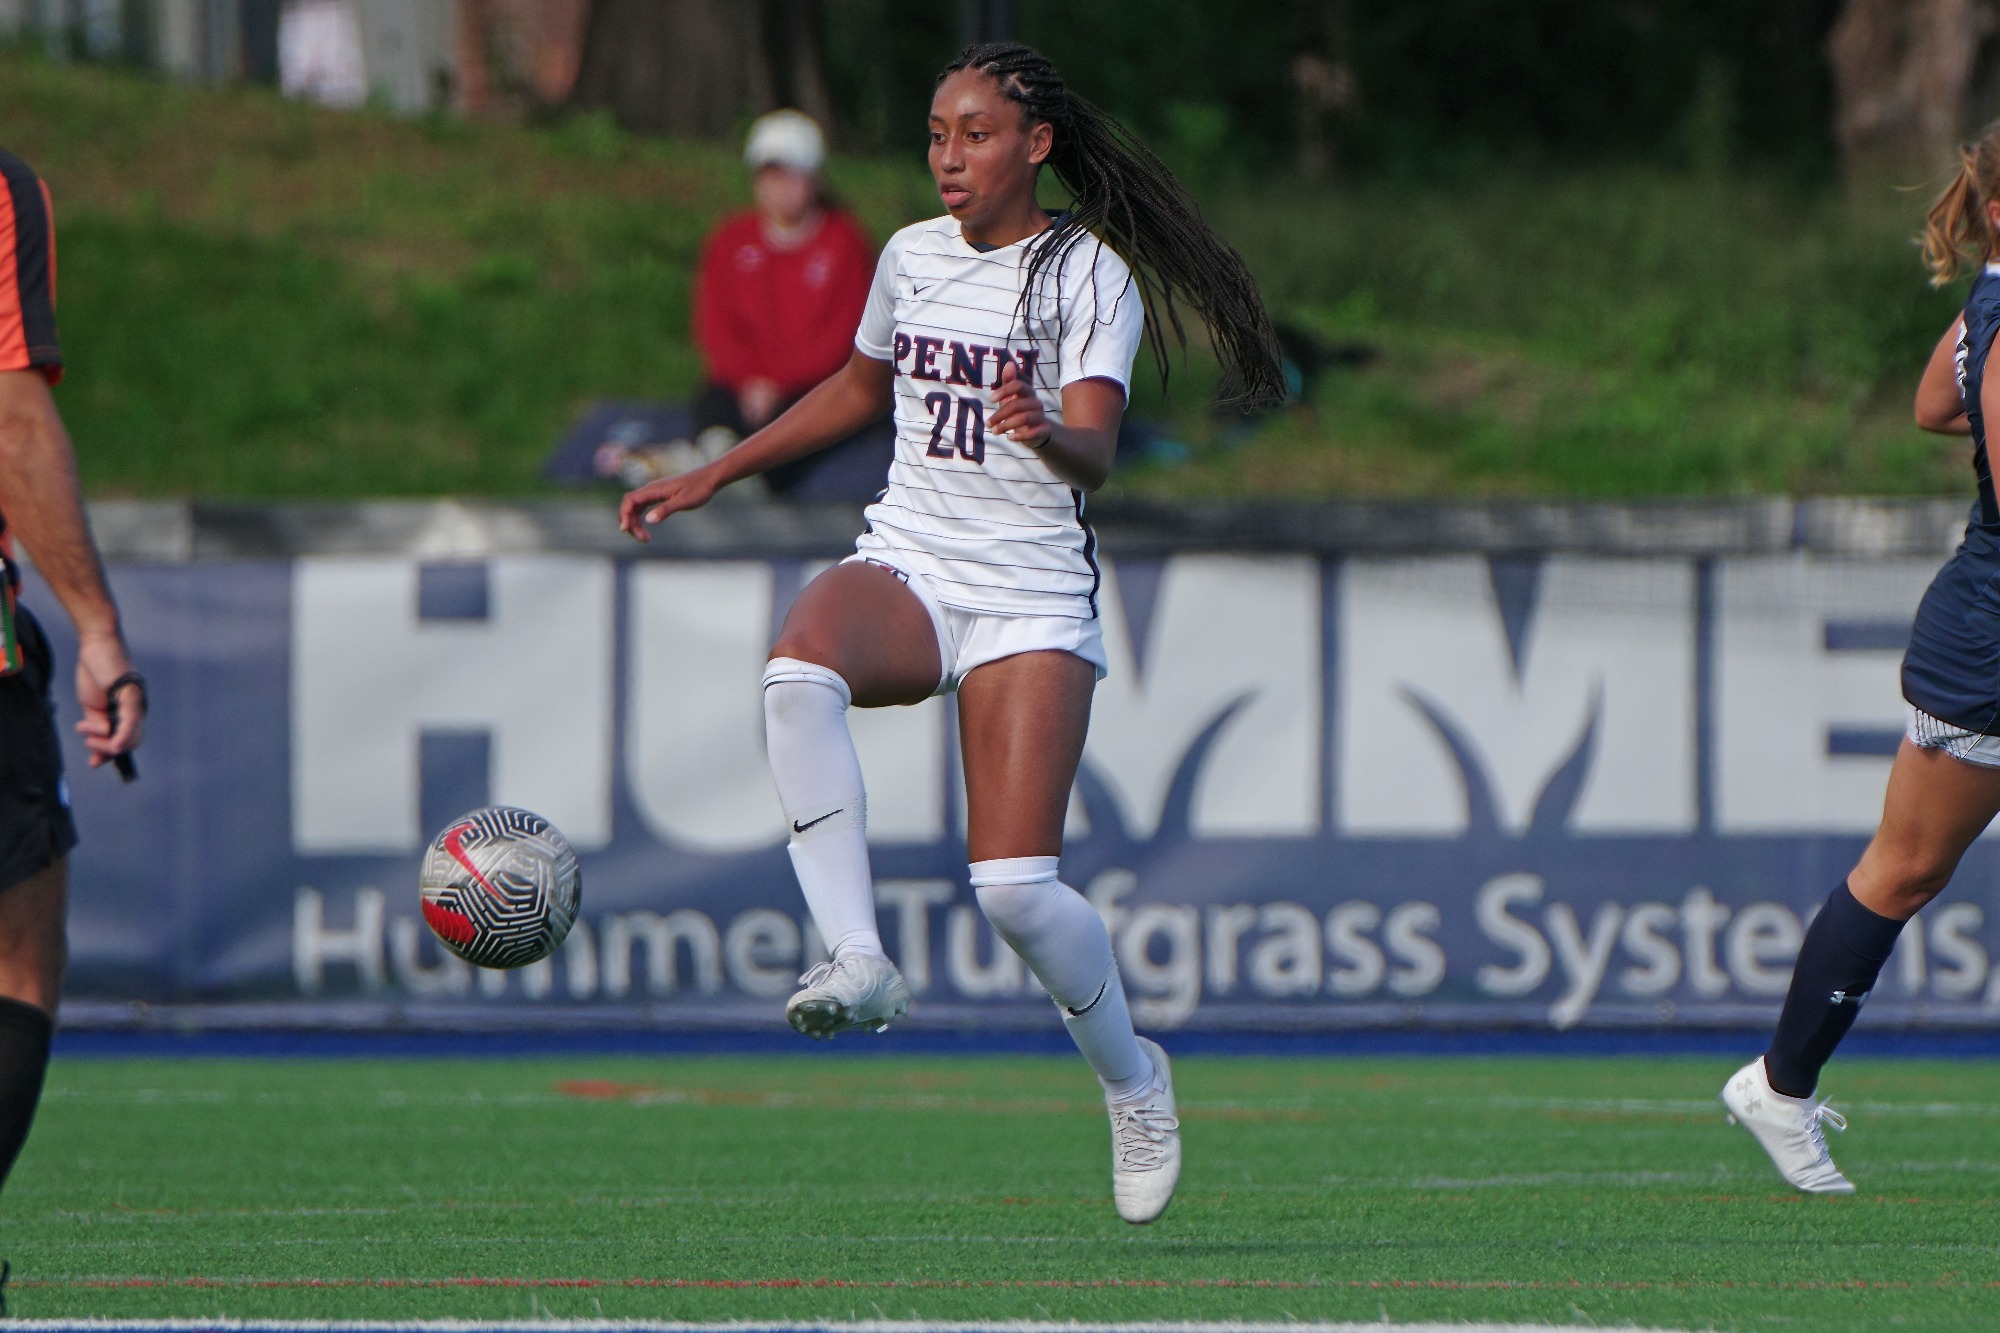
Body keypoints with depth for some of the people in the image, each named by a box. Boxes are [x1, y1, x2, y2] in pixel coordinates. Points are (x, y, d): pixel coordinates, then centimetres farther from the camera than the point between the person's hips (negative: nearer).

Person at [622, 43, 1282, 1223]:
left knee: (1017, 890, -13)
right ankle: (859, 959, -37)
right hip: (907, 565, 4)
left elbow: (1096, 452, -18)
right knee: (799, 673, -35)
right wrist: (713, 478, 31)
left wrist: (1049, 435, -42)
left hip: (1034, 594, -4)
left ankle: (1132, 1076, 16)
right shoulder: (911, 257, 11)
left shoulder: (1090, 274, -5)